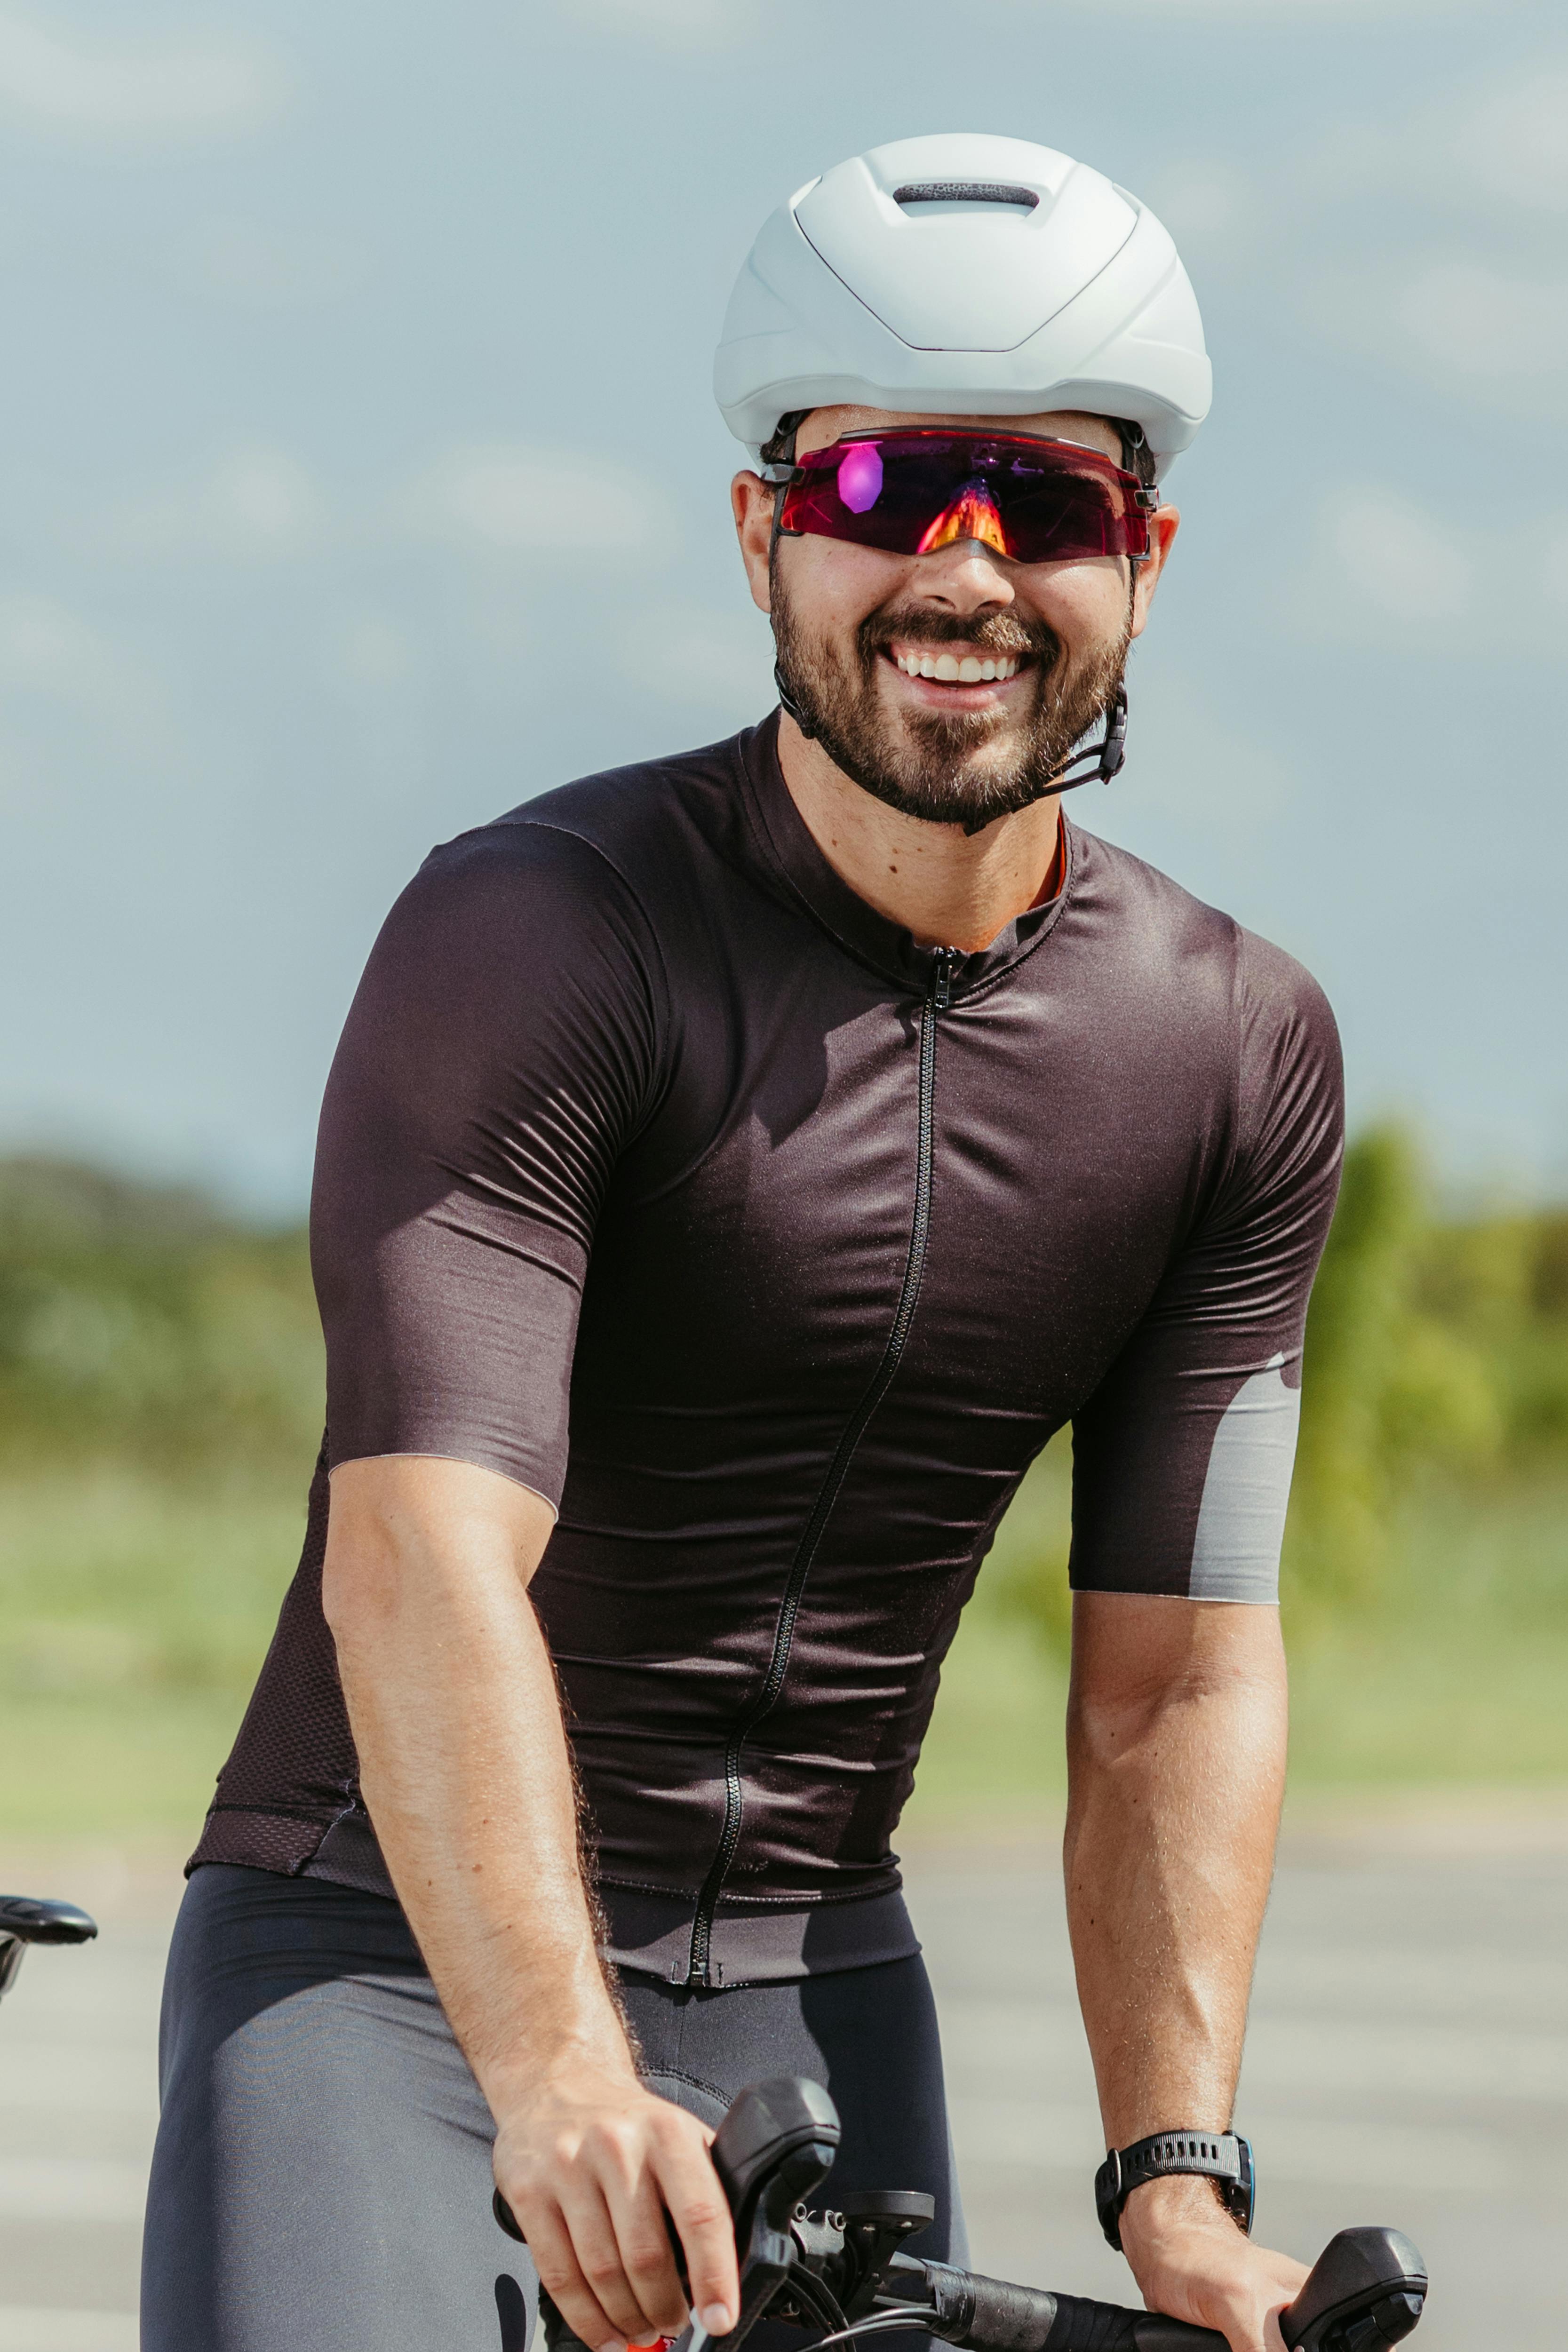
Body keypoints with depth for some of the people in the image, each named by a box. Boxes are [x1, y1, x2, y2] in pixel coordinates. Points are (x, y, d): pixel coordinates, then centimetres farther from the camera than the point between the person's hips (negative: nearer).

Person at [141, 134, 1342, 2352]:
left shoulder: (1245, 1059, 0)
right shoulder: (532, 940, -16)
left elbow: (1178, 1679, 1)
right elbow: (424, 1555, -27)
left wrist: (1177, 2172, -13)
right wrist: (560, 2080, -41)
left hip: (812, 1984, 5)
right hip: (389, 1950, -4)